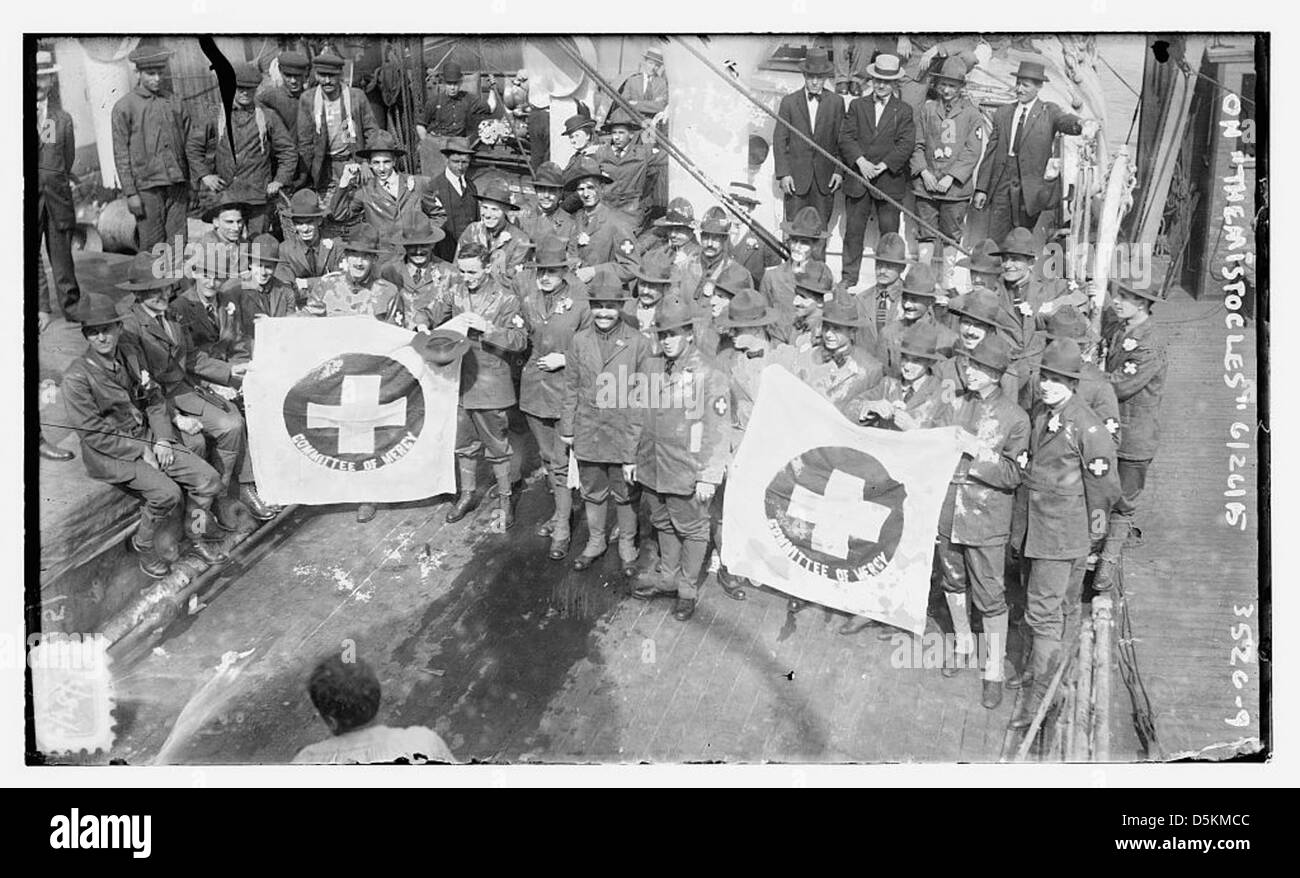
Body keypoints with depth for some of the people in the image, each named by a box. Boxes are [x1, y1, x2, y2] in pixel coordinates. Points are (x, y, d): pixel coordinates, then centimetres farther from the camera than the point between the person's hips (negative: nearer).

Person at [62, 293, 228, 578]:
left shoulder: (130, 358, 6)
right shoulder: (77, 377, -15)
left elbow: (155, 400, 11)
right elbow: (92, 434, -16)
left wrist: (162, 440, -5)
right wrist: (141, 452, -17)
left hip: (148, 439, 7)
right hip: (111, 455, -6)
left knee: (208, 478, -7)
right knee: (167, 493, -27)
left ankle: (197, 539, 13)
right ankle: (142, 546, -1)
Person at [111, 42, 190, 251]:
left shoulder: (175, 103, 12)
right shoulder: (124, 107, 2)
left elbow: (188, 145, 14)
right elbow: (121, 154, 0)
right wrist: (130, 193, -7)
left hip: (177, 184, 3)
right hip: (146, 186, -3)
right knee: (152, 247, -1)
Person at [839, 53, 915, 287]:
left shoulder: (904, 110, 6)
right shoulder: (857, 106, 11)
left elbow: (906, 144, -4)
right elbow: (846, 138, 1)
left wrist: (882, 166, -15)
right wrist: (860, 161, -15)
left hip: (889, 179, -1)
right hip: (857, 179, 1)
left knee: (889, 232, 1)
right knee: (853, 230, 4)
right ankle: (849, 277, 13)